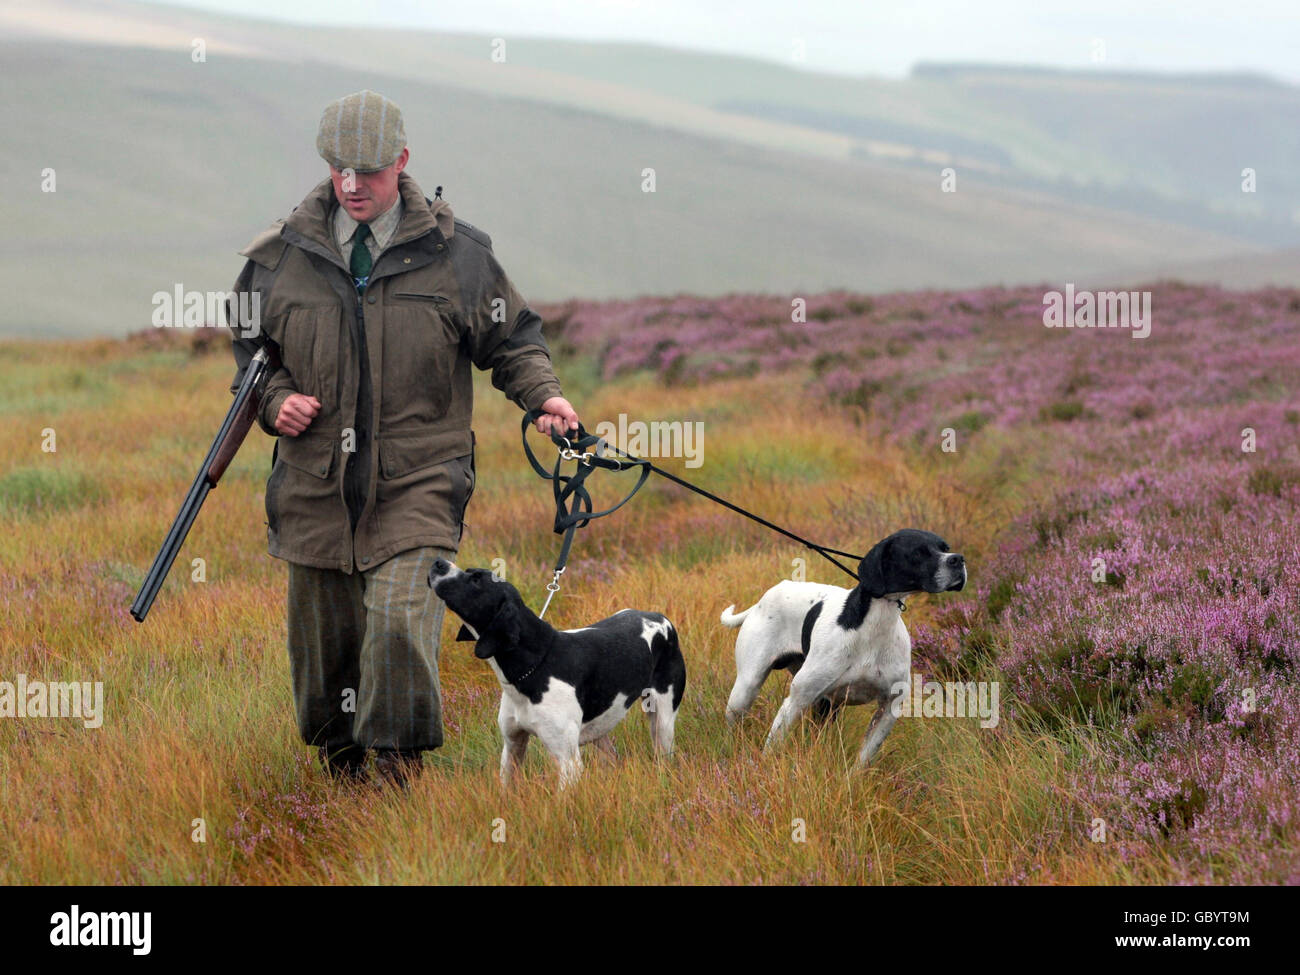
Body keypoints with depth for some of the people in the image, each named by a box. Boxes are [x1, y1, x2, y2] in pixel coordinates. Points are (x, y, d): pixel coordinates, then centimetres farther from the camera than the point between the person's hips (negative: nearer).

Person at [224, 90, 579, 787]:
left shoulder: (455, 253, 1)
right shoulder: (282, 255, 4)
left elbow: (510, 340, 11)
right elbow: (250, 345, 16)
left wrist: (543, 393, -6)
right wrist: (275, 399, -3)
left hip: (418, 481, -2)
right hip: (317, 481, 2)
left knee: (400, 619, -19)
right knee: (322, 632, 10)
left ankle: (399, 763, -6)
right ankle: (337, 754, 33)